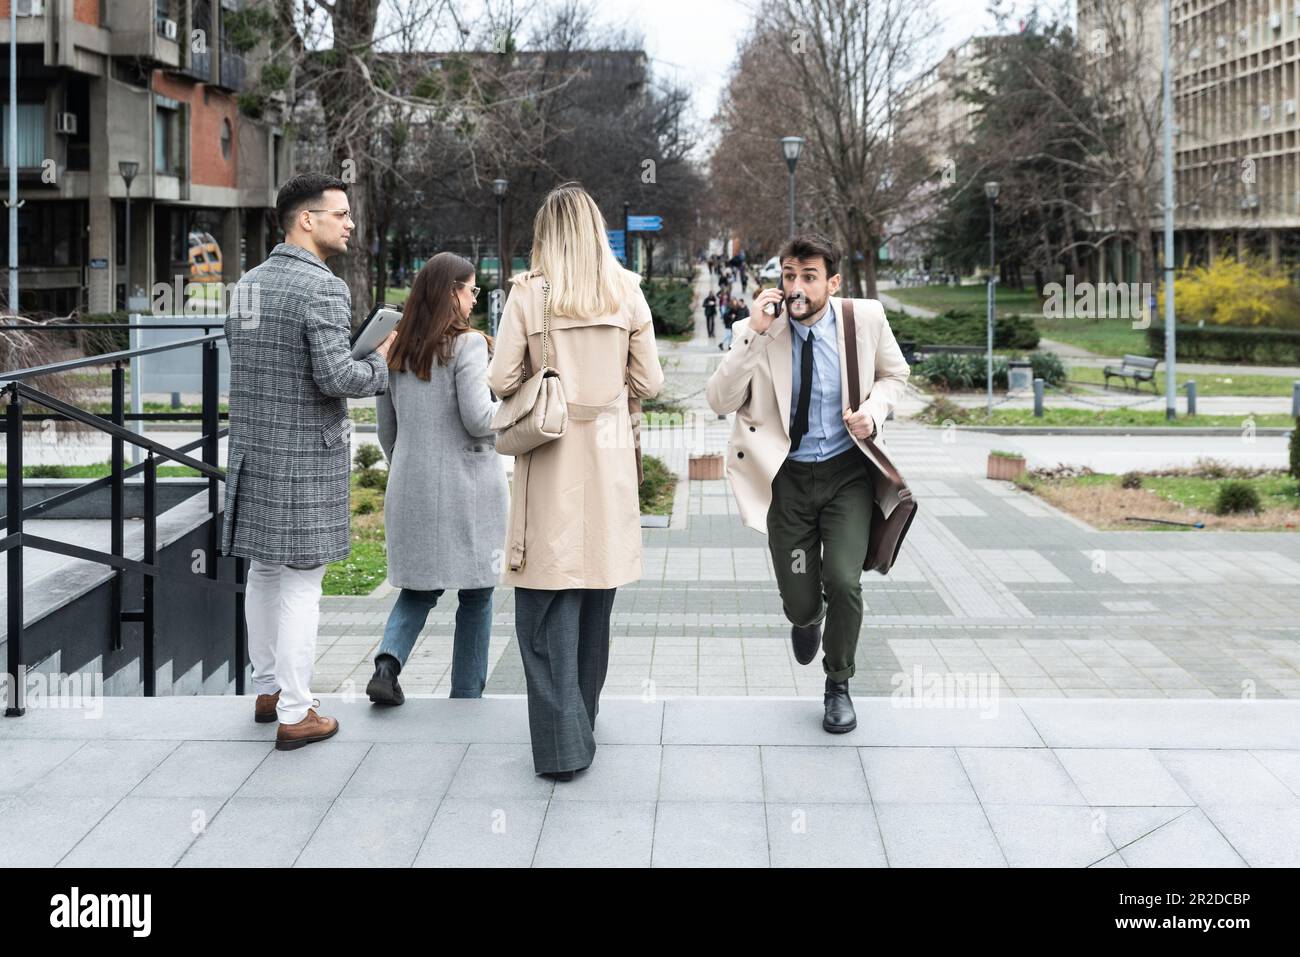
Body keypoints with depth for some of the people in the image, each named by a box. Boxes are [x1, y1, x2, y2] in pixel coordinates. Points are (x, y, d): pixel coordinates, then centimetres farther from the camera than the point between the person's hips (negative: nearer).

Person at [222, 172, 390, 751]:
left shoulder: (247, 284, 10)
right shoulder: (323, 289, -16)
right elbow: (336, 377, -24)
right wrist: (382, 369, -4)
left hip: (253, 449, 8)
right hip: (305, 457, -8)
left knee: (263, 573, 17)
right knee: (301, 582, -1)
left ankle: (267, 689, 30)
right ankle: (295, 714, 4)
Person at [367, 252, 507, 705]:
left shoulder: (397, 350, 6)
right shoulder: (466, 344, -12)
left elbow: (386, 427, 12)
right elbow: (478, 420, -18)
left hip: (411, 487, 5)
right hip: (466, 485, -5)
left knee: (419, 587, 15)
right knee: (476, 592, 8)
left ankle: (388, 664, -8)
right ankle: (466, 694, 13)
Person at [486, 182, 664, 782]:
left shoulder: (527, 293, -7)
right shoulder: (626, 292, 0)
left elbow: (501, 380, -7)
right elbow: (649, 382, 3)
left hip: (549, 464, -3)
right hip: (608, 457, 3)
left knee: (545, 608, 1)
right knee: (596, 598, 17)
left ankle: (562, 744, -5)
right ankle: (581, 723, 31)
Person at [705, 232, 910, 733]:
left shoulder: (866, 318, -6)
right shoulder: (759, 332, -9)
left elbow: (893, 374, 12)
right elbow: (719, 401, -17)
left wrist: (873, 410, -10)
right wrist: (754, 334, -25)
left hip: (846, 471, 0)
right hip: (788, 476, 0)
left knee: (843, 582, -17)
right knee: (799, 603, 2)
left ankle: (838, 684, 12)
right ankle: (807, 616, 44)